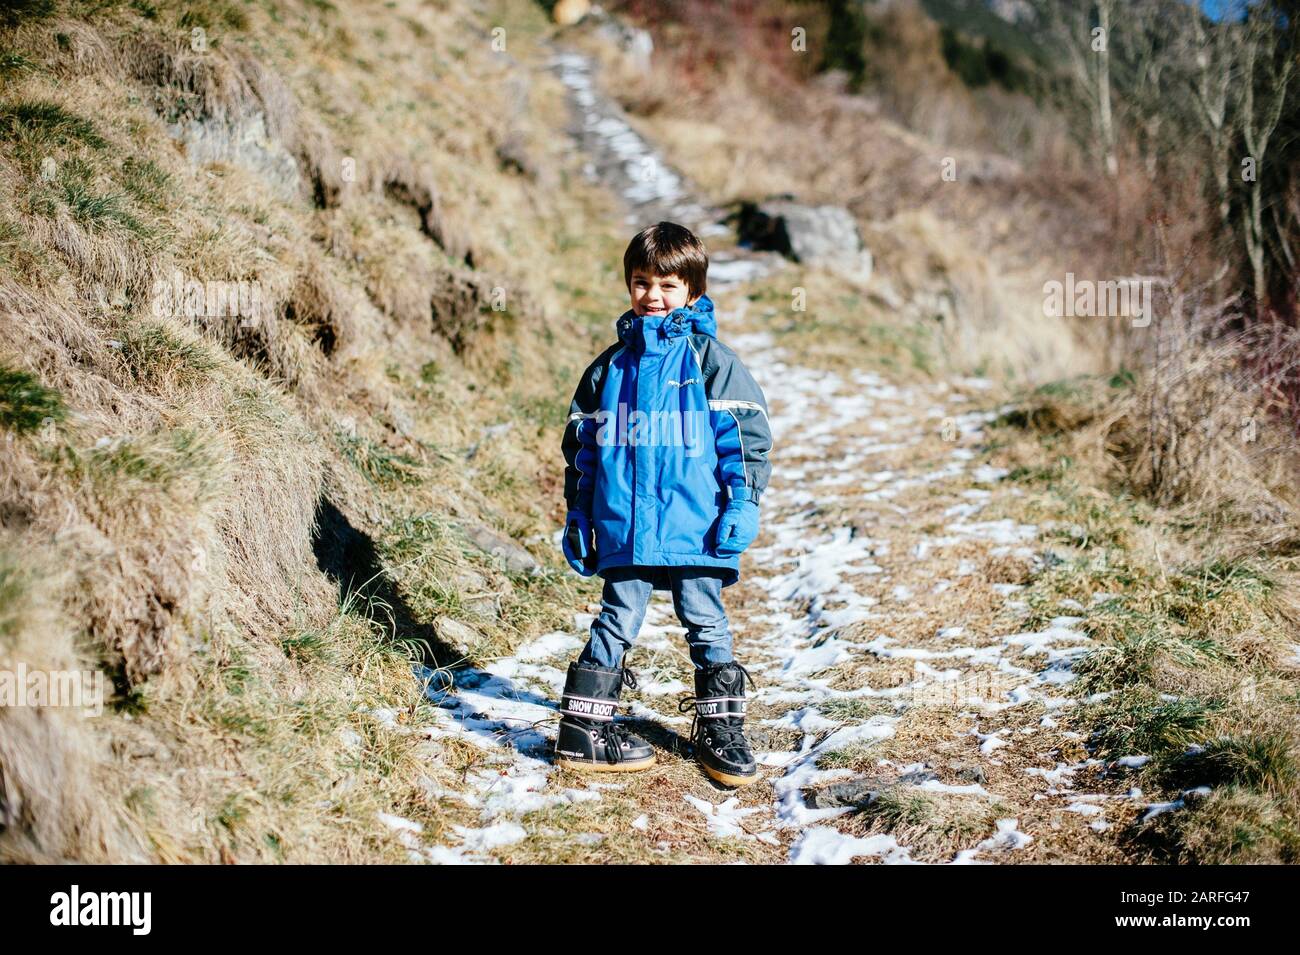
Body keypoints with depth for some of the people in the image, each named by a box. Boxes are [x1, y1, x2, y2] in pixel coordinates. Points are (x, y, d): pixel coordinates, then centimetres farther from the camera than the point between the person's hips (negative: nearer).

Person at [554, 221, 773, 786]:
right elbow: (580, 445, 16)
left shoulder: (710, 359, 1)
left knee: (707, 628, 6)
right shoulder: (610, 367, 10)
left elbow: (747, 435, 0)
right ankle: (581, 733, 14)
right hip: (625, 530, 2)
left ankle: (721, 734, 17)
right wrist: (576, 517, 14)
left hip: (696, 527, -2)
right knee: (616, 625, 6)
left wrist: (742, 505, -7)